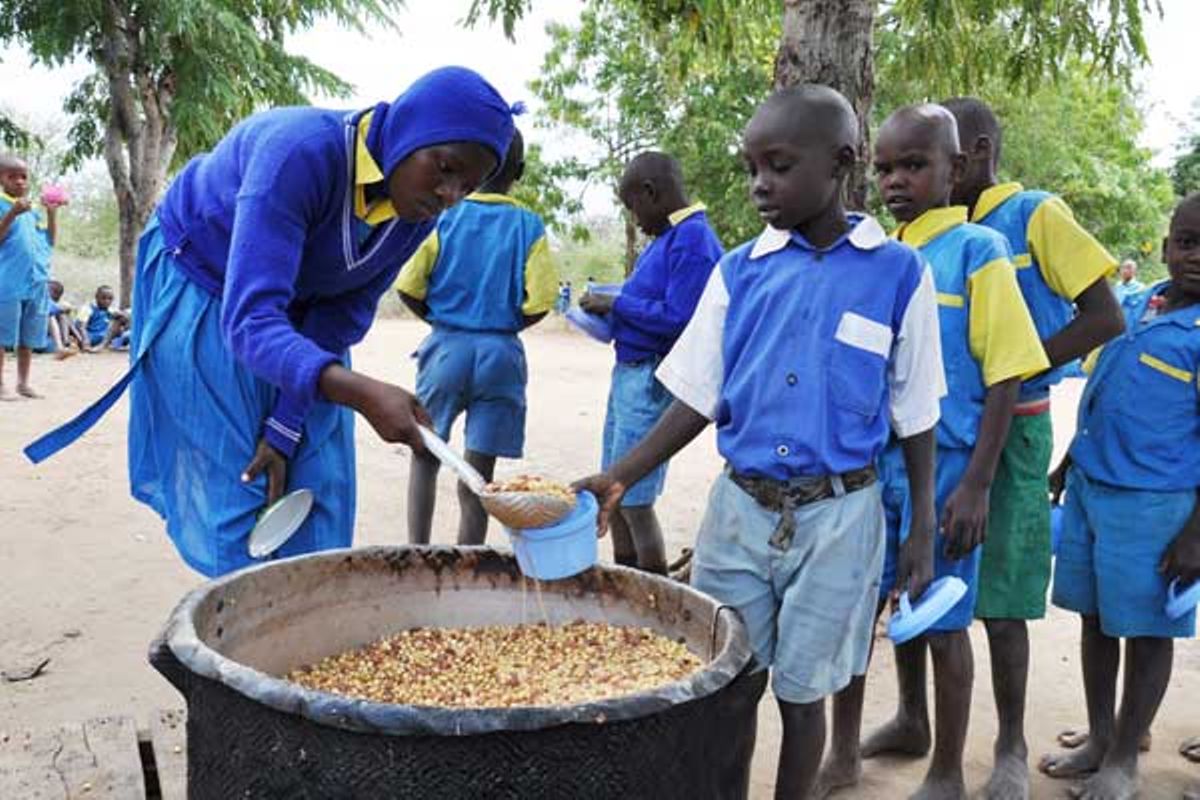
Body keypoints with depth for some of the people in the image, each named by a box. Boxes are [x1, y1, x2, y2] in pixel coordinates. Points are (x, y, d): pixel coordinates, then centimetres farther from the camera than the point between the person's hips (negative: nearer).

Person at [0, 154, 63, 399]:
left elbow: (50, 241, 17)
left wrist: (52, 213, 7)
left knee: (29, 338, 11)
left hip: (37, 283, 6)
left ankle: (23, 382, 21)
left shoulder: (33, 210, 15)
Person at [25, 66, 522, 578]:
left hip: (298, 311, 6)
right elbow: (249, 318, -44)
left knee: (317, 487, 1)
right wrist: (362, 394, -58)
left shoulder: (419, 211, -17)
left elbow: (347, 312, -11)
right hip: (203, 288, -5)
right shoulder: (300, 152, -37)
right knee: (236, 487, -8)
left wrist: (286, 425, -18)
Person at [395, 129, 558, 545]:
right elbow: (538, 305, -9)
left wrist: (440, 320, 12)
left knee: (425, 454, 16)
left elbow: (409, 288, -6)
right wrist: (505, 326, 10)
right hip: (501, 353, 0)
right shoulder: (529, 226, -3)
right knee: (478, 472, 5)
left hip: (446, 345, 0)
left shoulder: (446, 218, -2)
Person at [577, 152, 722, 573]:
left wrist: (615, 304, -13)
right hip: (628, 372, 10)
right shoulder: (666, 237, 13)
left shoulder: (693, 241, -17)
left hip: (652, 379, -10)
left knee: (633, 499, -4)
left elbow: (676, 319, -23)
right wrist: (609, 306, 7)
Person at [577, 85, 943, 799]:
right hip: (740, 507, 2)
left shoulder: (899, 272, -5)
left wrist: (923, 528, 0)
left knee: (801, 693, 12)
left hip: (836, 517, -2)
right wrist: (620, 478, -9)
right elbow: (699, 399, 2)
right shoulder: (739, 272, 1)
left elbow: (916, 416, 0)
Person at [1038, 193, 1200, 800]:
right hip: (1089, 486, 6)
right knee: (1095, 618, 15)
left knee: (1145, 630, 7)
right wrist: (1069, 463, 21)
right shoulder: (1136, 307, 9)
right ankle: (1099, 739, 31)